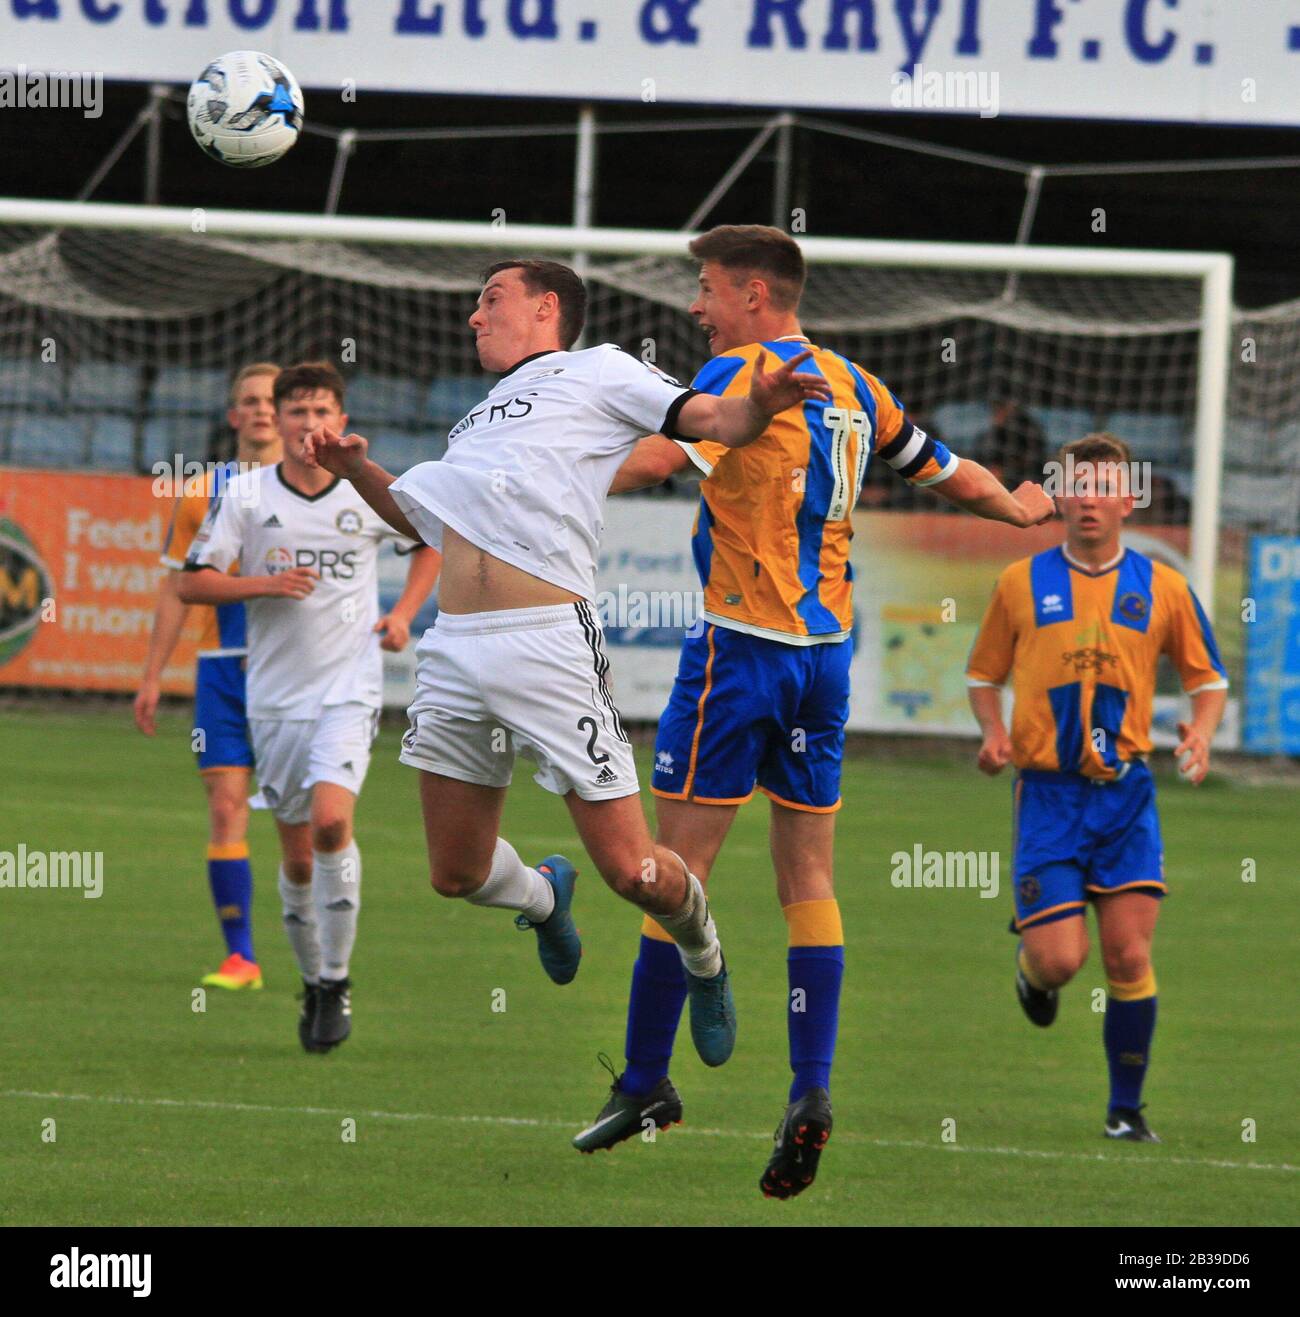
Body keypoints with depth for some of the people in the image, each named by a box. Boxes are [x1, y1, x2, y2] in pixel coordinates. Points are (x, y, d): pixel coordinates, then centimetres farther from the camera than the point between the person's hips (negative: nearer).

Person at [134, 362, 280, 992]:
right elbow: (176, 589, 13)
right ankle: (238, 956, 1)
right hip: (222, 667, 1)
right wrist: (152, 676, 9)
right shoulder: (202, 493, 10)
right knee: (226, 806, -5)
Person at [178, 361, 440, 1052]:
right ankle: (314, 984, 26)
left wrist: (403, 614, 5)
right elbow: (192, 582, 0)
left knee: (331, 819, -22)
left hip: (350, 689, -2)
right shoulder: (246, 495, -1)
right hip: (276, 695, 2)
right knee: (298, 855, 6)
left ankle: (337, 983, -12)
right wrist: (266, 584, -15)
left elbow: (436, 540, 19)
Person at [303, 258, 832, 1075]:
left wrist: (758, 405, -22)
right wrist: (358, 472, 24)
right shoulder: (478, 423, 28)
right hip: (456, 653, 7)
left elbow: (712, 420, -1)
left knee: (631, 871, -9)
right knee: (457, 874, 8)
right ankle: (543, 895, 40)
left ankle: (704, 960, 20)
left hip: (549, 642, -7)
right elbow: (421, 516, 40)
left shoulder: (594, 372, 10)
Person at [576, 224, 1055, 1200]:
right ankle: (812, 1091, -5)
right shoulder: (852, 387, 11)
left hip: (741, 645, -7)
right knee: (808, 877, 6)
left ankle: (647, 1081, 2)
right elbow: (943, 470, 23)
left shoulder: (743, 374, -10)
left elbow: (653, 458, -25)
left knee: (680, 863, -1)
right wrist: (1016, 507, 42)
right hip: (828, 646, 7)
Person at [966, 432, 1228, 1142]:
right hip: (1046, 790, -1)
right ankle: (1031, 962, 29)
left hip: (1126, 790, 1)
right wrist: (994, 732, -5)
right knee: (1061, 959, -10)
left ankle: (1126, 1107, 8)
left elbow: (1207, 677, 14)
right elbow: (983, 674, 14)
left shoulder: (1162, 588, 4)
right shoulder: (1021, 583, 4)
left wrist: (1200, 732, -6)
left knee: (1128, 955, -7)